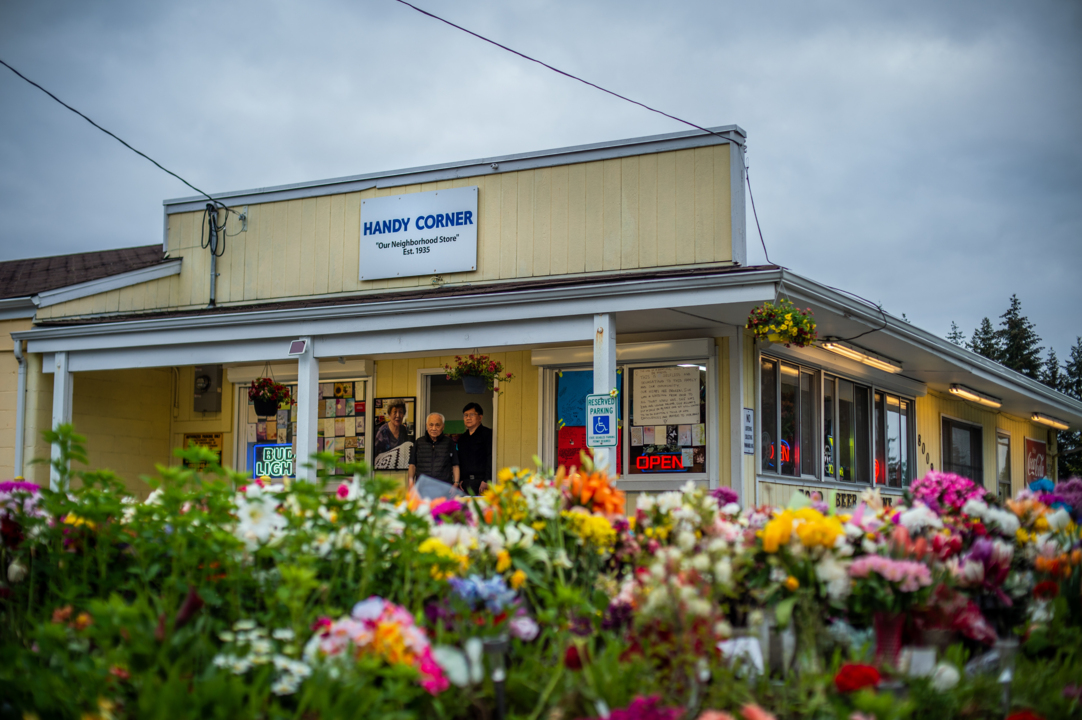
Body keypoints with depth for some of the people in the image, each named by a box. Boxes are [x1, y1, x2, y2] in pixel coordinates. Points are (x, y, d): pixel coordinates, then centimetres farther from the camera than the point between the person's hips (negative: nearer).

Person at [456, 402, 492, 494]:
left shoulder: (487, 434, 1)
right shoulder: (462, 438, 21)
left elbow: (491, 459, -8)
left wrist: (486, 481, -15)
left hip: (481, 481, -6)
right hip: (465, 482, 6)